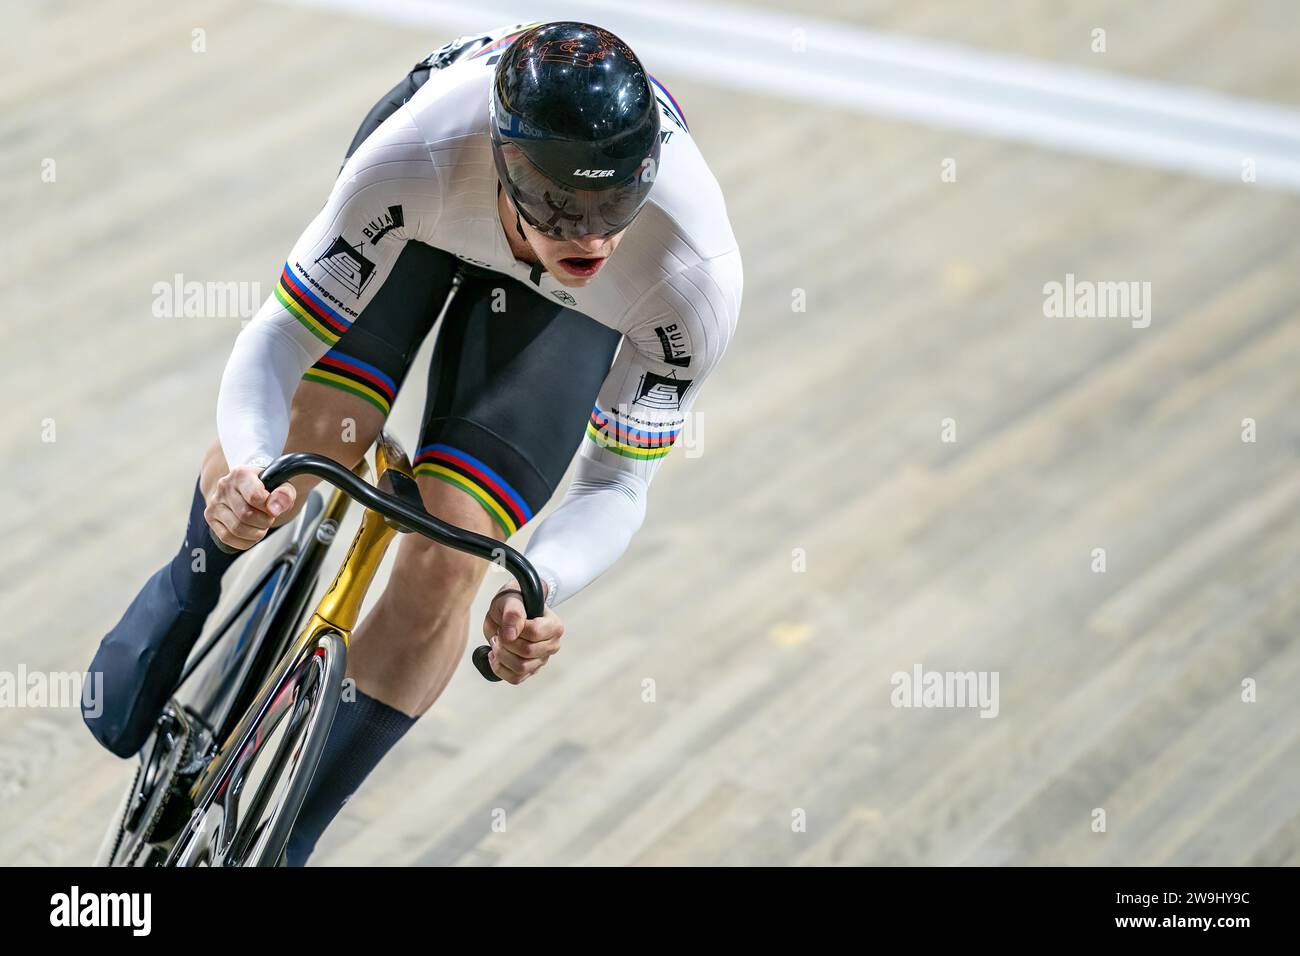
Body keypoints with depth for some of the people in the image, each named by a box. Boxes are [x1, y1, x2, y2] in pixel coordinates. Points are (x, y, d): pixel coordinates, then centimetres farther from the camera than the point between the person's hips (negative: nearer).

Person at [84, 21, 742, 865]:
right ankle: (188, 590, 14)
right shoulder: (420, 154, -43)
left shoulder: (698, 275, -40)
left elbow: (618, 483, -27)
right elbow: (278, 336, -34)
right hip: (431, 202, 0)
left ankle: (289, 835, 4)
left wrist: (537, 590, -47)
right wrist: (249, 467, -54)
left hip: (564, 305, 0)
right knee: (313, 431, -23)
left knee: (448, 556, -14)